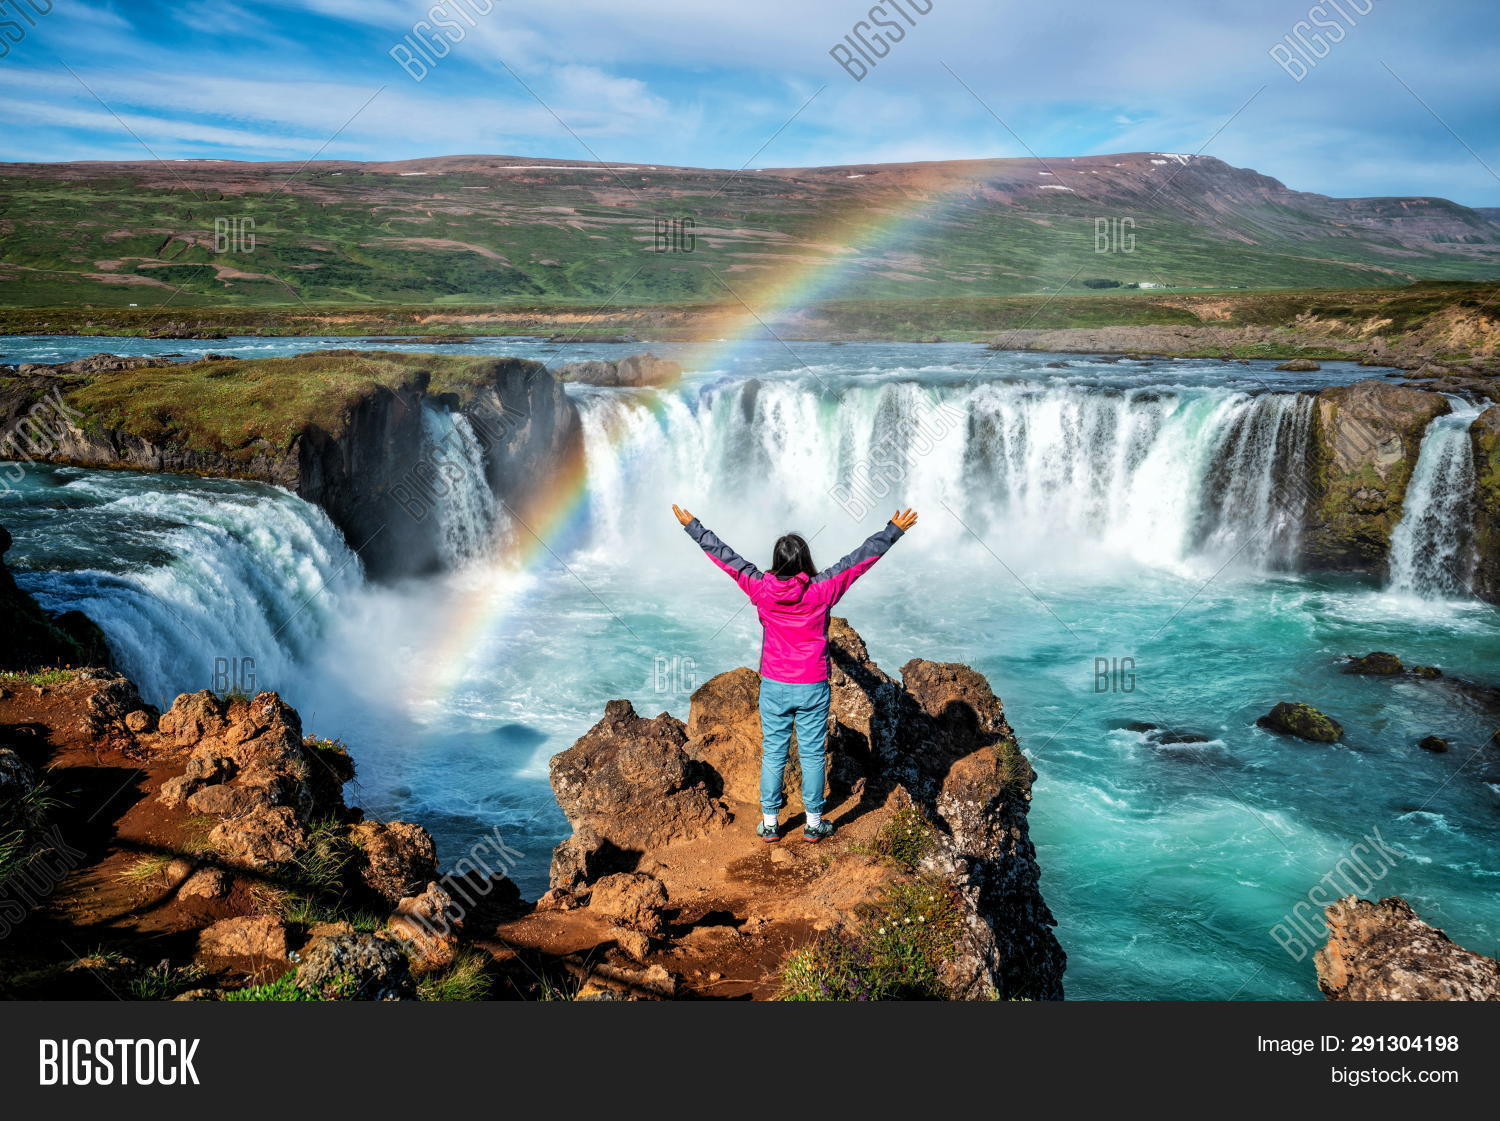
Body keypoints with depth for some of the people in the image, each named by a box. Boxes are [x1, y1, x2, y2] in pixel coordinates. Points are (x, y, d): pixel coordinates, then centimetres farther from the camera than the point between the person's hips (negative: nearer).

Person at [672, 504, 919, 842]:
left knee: (772, 754, 11)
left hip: (773, 687, 1)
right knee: (812, 755, 10)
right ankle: (813, 823, 20)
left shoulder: (761, 589, -9)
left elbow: (723, 555, 0)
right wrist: (895, 530, 3)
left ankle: (769, 823, 19)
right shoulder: (822, 590, -14)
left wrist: (691, 525, 11)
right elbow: (862, 557, -7)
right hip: (813, 688, -1)